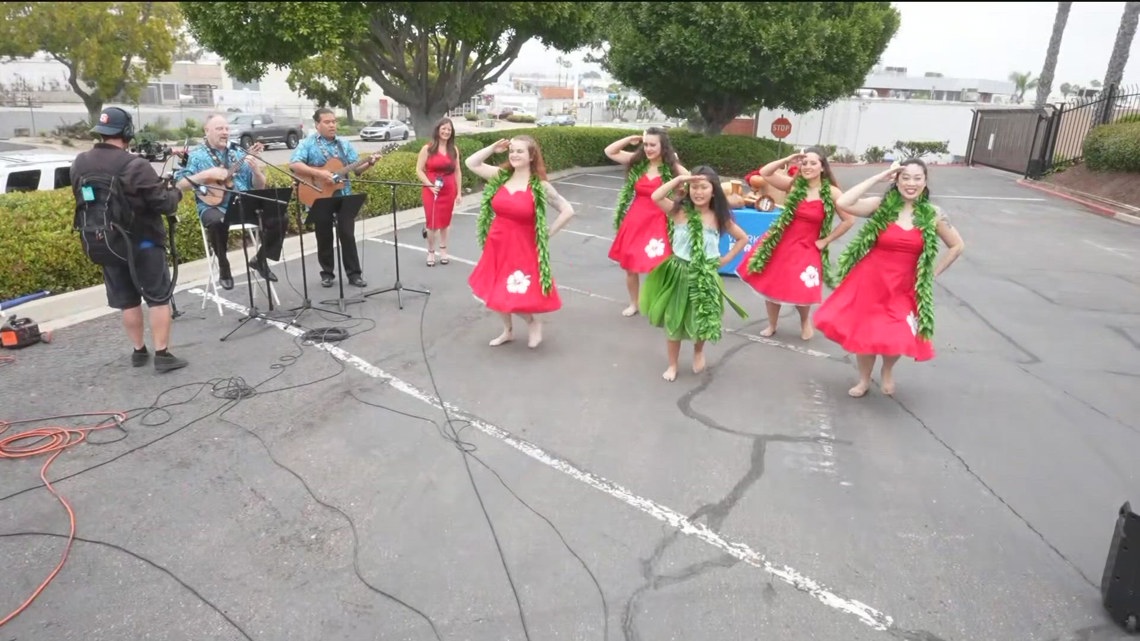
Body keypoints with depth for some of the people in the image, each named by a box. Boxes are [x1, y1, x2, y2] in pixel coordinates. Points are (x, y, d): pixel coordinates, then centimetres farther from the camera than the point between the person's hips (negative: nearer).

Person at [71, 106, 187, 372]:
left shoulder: (79, 164, 3)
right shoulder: (135, 166, -19)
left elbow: (83, 200, 14)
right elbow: (164, 204, -17)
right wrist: (176, 193, 2)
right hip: (143, 242, -6)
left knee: (127, 300, 15)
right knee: (158, 298, 1)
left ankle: (139, 351, 23)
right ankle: (163, 355, 0)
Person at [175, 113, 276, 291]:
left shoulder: (238, 154, 16)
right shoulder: (196, 155, 5)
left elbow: (259, 187, 13)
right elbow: (179, 186, -4)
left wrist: (256, 169, -7)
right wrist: (206, 175, -14)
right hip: (214, 206, -4)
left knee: (278, 218, -17)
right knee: (217, 222, -38)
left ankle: (260, 259, 4)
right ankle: (223, 266, -13)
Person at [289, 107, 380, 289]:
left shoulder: (344, 143, 8)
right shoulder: (308, 143, -4)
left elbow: (356, 168, 5)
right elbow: (293, 164, -16)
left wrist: (369, 163, -14)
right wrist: (318, 173, -25)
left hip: (344, 197, 2)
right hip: (320, 197, -2)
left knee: (348, 235, 2)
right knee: (324, 237, 7)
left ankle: (354, 273, 9)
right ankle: (327, 273, 19)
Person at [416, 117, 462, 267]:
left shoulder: (454, 150, 7)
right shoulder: (427, 148, -3)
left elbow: (457, 172, 9)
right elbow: (419, 170, -4)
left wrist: (459, 192, 5)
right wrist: (430, 185, -16)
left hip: (449, 190, 3)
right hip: (432, 190, -3)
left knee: (445, 221, 11)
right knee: (432, 222, -3)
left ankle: (443, 251, 23)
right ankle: (431, 252, 12)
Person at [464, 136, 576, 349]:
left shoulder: (540, 186, -11)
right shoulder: (501, 176, 1)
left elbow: (568, 211, -9)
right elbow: (471, 163, 5)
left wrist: (546, 235, -8)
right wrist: (493, 148, -3)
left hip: (523, 248, -5)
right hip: (497, 245, 5)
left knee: (515, 297, -6)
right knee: (497, 292, 15)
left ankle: (533, 322, 25)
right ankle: (507, 331, 37)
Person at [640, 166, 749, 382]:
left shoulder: (719, 218, -3)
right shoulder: (679, 211, -7)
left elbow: (743, 238, 8)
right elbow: (656, 197, -23)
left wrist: (725, 259, 1)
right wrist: (679, 179, -20)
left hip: (706, 277, 1)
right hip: (679, 274, -1)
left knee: (703, 322, 9)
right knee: (673, 322, 9)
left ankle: (698, 352, 43)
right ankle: (672, 365, 28)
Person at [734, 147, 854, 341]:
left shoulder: (832, 193, -8)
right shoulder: (794, 184, -2)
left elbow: (849, 220, -5)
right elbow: (764, 173, -5)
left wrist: (826, 240, -5)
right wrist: (787, 160, -15)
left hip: (807, 249, -3)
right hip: (781, 244, 3)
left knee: (801, 294, -5)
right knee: (770, 287, 8)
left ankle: (805, 321, 30)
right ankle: (772, 325, 31)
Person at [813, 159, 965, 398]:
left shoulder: (933, 215, -3)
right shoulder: (882, 205, -6)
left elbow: (958, 246, 10)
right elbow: (843, 203, -22)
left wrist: (933, 273, 5)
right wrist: (877, 178, -18)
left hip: (904, 289, 0)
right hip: (870, 282, 0)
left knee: (897, 340, -6)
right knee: (862, 332, 9)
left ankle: (887, 370, 30)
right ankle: (864, 379, 36)